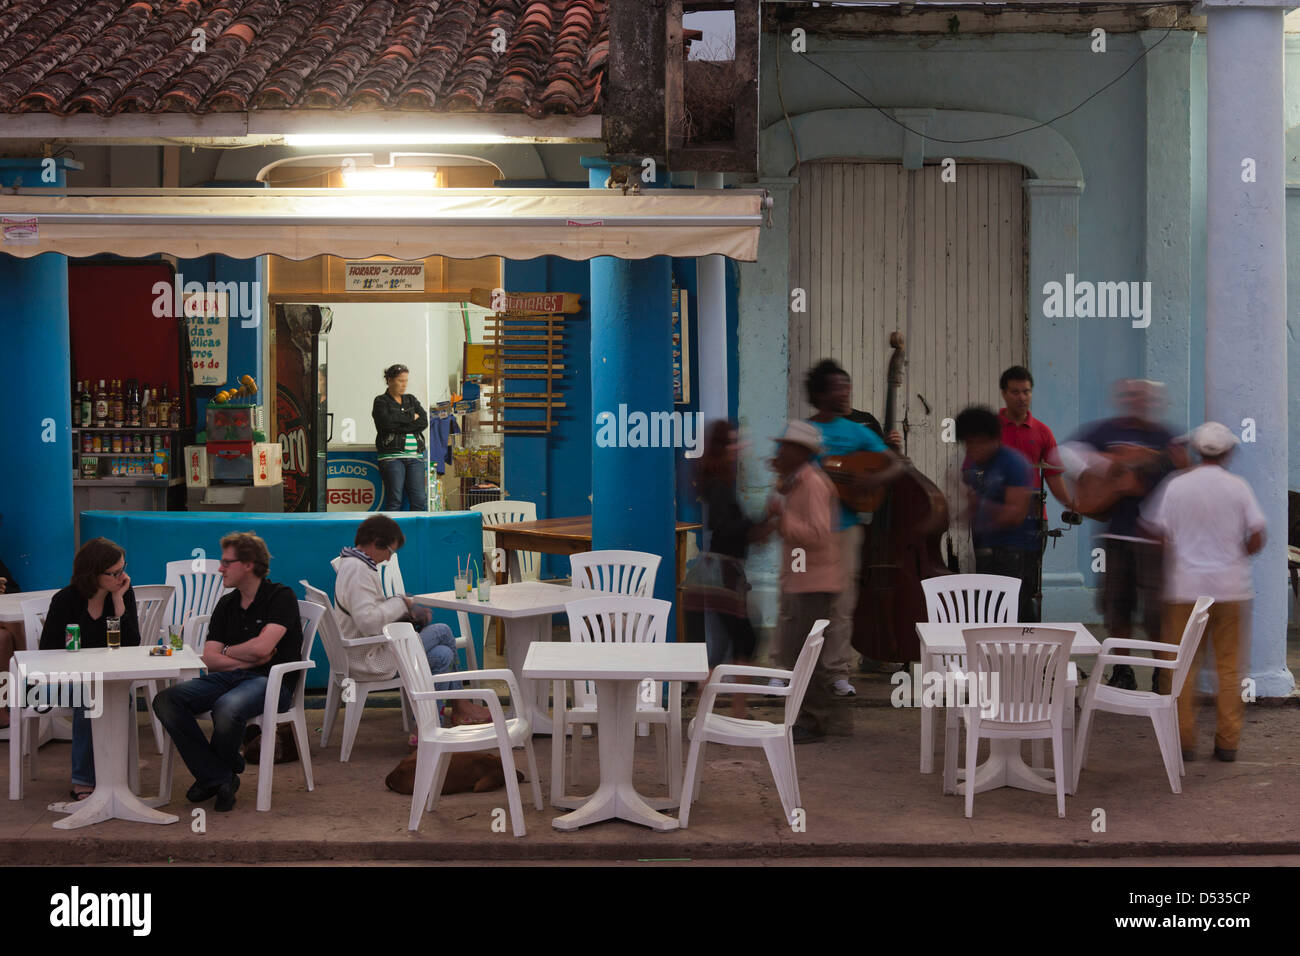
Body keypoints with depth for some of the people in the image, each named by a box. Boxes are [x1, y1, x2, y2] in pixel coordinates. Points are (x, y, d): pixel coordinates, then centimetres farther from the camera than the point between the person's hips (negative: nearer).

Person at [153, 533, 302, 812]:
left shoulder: (281, 597, -2)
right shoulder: (226, 605, 18)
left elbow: (261, 648, -14)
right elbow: (209, 659, 10)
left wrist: (228, 652, 4)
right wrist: (246, 659, -6)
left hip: (271, 682, -7)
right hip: (228, 678, 7)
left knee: (227, 707, -39)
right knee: (166, 700, -17)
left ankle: (218, 771, -6)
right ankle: (218, 778, -16)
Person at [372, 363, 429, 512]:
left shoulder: (411, 400, 20)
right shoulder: (381, 401, 7)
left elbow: (424, 422, 4)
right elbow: (387, 421, -13)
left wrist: (399, 426, -6)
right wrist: (411, 418, -2)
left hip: (415, 456, 4)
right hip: (392, 456, -4)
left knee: (420, 500, -6)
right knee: (394, 499, -10)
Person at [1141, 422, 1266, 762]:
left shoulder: (1176, 486, -2)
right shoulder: (1238, 487, -2)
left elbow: (1158, 533, -2)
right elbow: (1257, 539, -3)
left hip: (1185, 587, 0)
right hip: (1231, 587, 0)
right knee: (1229, 665, 7)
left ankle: (1184, 740, 3)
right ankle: (1227, 741, 6)